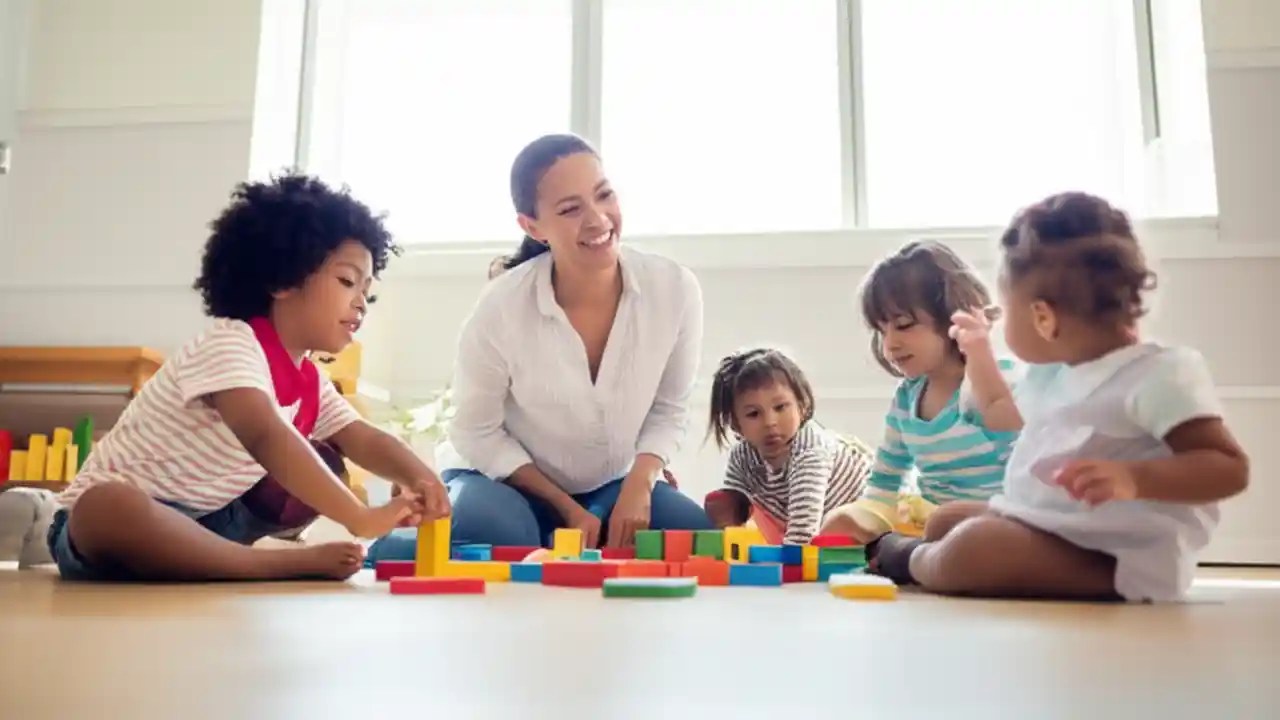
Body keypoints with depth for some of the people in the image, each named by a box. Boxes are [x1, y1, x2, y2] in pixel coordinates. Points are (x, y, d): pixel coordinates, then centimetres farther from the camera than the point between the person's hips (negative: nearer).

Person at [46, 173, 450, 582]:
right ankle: (294, 563, -30)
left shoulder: (310, 384, 4)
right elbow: (265, 439, -38)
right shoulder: (230, 344, -23)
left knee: (325, 466, -1)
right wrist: (358, 517, -46)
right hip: (101, 518, -7)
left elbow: (366, 442, -2)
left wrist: (419, 480, -24)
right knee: (108, 508, -41)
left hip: (203, 522, 8)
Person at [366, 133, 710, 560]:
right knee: (499, 539, -36)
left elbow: (669, 410, -3)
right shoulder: (503, 305, -25)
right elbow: (477, 433, -13)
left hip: (609, 486, 4)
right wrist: (567, 508, -17)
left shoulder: (675, 289, -18)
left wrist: (639, 485, -20)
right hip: (506, 479, -3)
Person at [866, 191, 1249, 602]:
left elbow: (1230, 468, -25)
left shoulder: (1161, 375, -18)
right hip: (1041, 522, 10)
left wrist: (1133, 478, -39)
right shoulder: (1050, 373, 12)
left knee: (976, 545, -28)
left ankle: (907, 558, -1)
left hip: (1116, 561, -10)